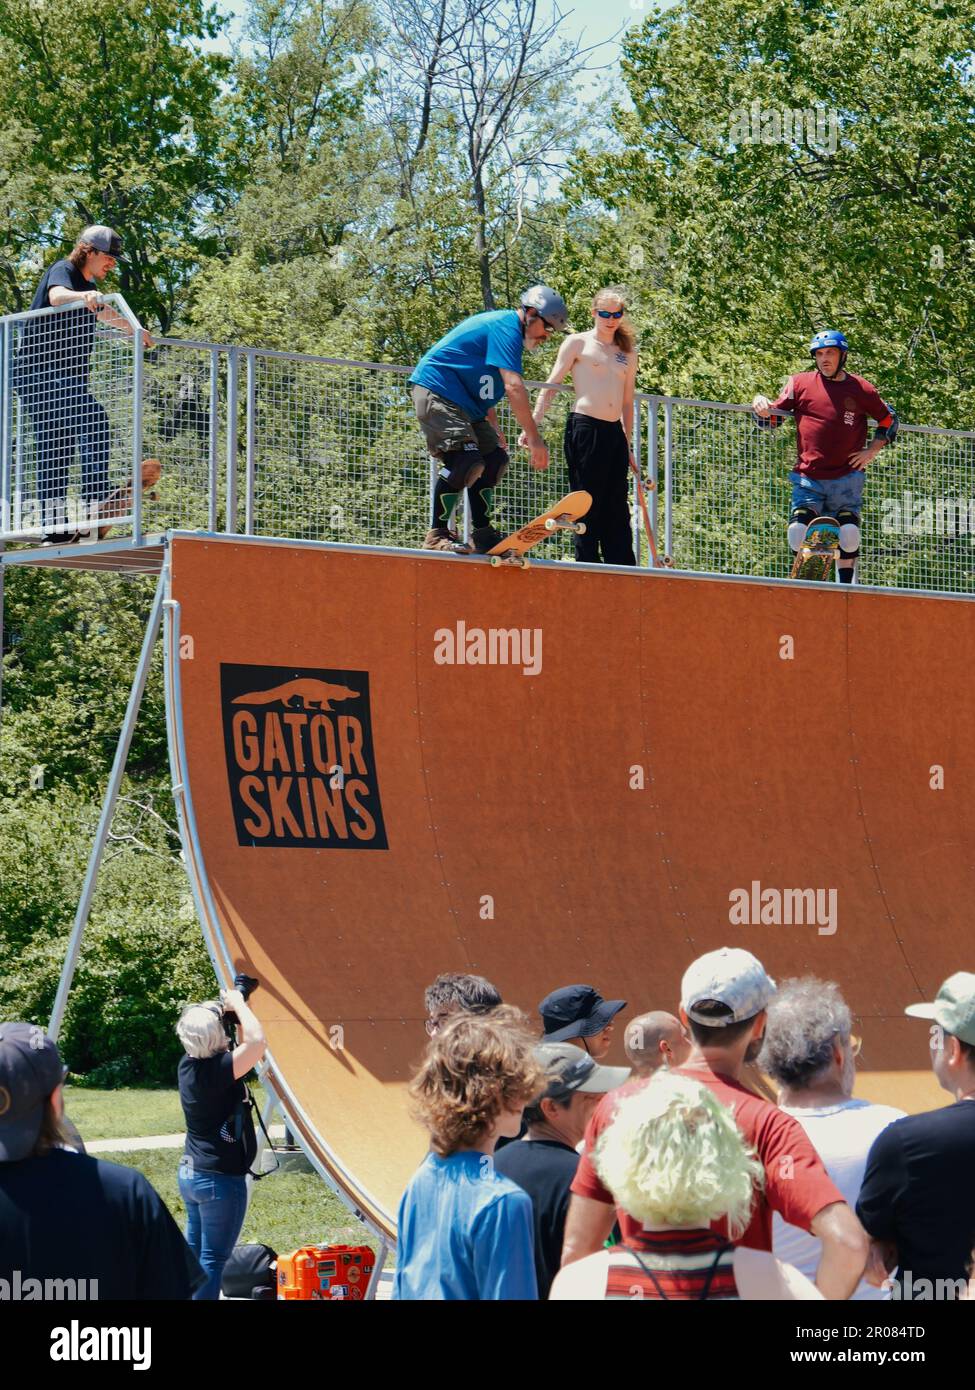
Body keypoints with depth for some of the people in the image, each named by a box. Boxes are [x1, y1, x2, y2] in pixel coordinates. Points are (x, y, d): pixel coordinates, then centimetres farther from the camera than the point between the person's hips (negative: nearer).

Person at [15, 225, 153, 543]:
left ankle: (53, 526, 8)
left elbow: (103, 313, 38)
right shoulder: (62, 271, -8)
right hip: (40, 372, -10)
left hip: (64, 378, 10)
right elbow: (57, 296, -31)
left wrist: (134, 329, 47)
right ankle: (93, 505, -34)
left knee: (55, 452, 8)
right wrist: (84, 297, -50)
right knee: (95, 421, -26)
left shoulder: (89, 286, 19)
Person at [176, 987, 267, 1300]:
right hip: (221, 1180, -8)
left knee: (193, 1252, 17)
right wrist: (238, 1004, -15)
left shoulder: (188, 1066, 2)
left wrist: (231, 1008, 4)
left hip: (190, 1174, 8)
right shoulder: (218, 1070, -22)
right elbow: (256, 1042, -31)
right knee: (212, 1260, -3)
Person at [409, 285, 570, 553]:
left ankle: (482, 534, 15)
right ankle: (437, 534, -22)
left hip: (464, 405, 11)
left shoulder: (507, 327, 18)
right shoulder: (507, 326, -16)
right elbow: (513, 385, -26)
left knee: (494, 460, 10)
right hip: (436, 392, -11)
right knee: (466, 460, -24)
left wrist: (493, 429, 25)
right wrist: (534, 438, -28)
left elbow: (487, 386, 29)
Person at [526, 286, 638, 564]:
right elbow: (550, 386, 1)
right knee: (588, 501, -5)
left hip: (615, 433, 5)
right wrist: (533, 425, -8)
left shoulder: (627, 352, 17)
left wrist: (628, 446, 18)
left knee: (618, 507, 4)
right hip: (584, 429, -5)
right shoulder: (578, 343, 4)